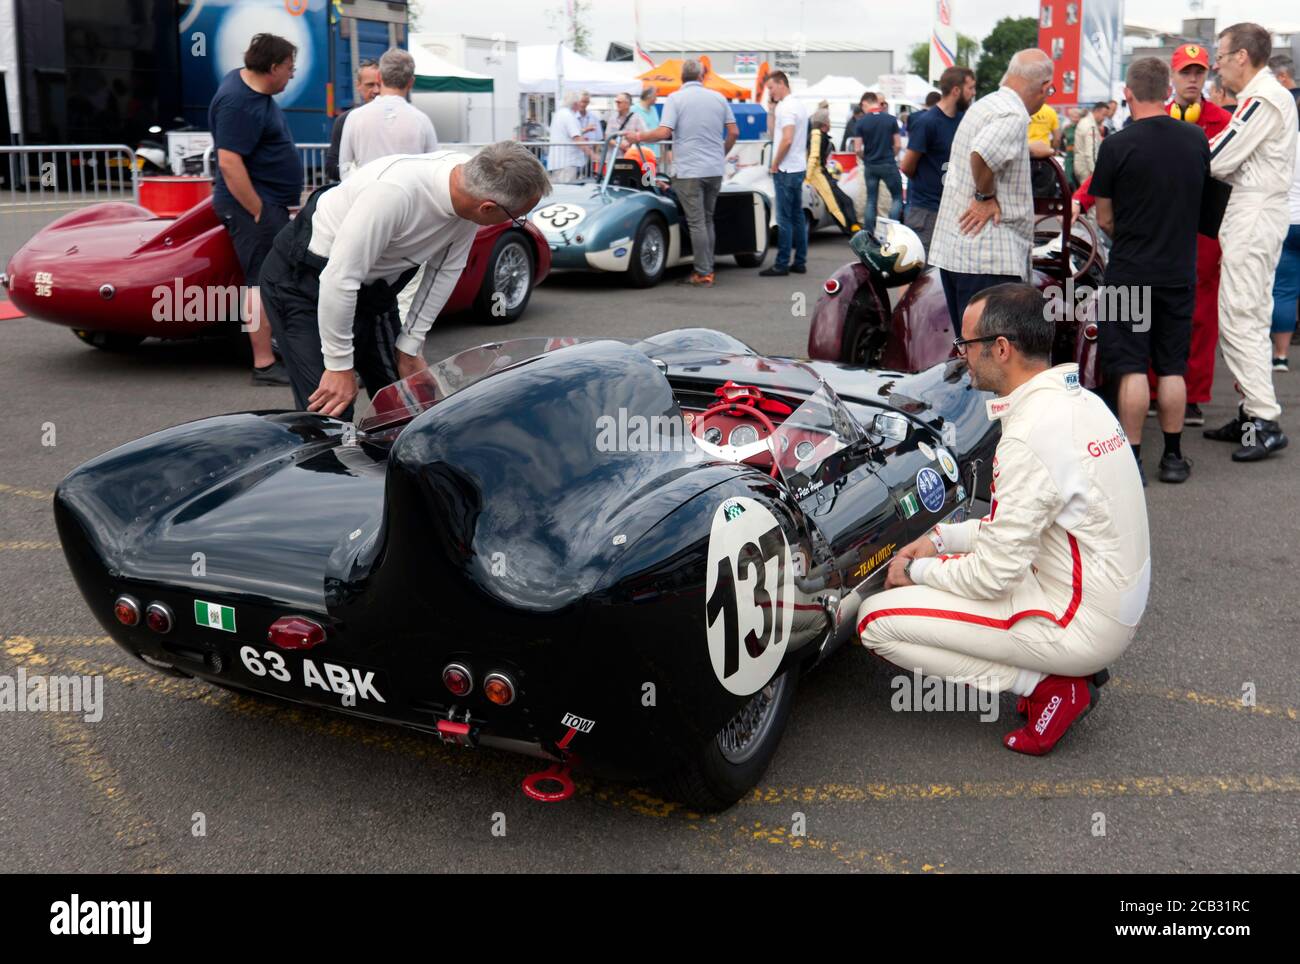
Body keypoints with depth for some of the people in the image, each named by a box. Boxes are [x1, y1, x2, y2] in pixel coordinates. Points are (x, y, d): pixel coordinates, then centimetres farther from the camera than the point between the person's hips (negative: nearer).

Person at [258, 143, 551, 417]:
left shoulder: (470, 183, -15)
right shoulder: (395, 191, -38)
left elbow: (445, 270, -2)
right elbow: (339, 278, -33)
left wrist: (410, 347, 2)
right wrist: (339, 366, -23)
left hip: (369, 286, 7)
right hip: (302, 282, -7)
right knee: (330, 414, -14)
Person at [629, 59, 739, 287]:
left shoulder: (675, 98, -6)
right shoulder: (718, 97, 7)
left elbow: (664, 133, -15)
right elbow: (734, 132, 7)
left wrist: (639, 137, 1)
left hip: (688, 171, -4)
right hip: (715, 170, 4)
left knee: (697, 223, -1)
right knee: (707, 220, 15)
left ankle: (703, 274, 0)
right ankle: (707, 270, 17)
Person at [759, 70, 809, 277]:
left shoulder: (786, 107, -14)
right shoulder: (799, 105, 16)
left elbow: (787, 139, -22)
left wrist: (775, 165, -14)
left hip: (786, 170, -10)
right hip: (799, 167, 10)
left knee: (785, 219, -6)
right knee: (798, 217, 11)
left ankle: (782, 264, -4)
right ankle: (800, 262, 15)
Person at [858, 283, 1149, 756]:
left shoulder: (1029, 435, -24)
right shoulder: (1081, 400, 6)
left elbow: (995, 575, -21)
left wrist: (916, 570, -4)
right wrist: (943, 538, 11)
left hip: (1079, 627, -9)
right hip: (1119, 606, 9)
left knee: (877, 620, -9)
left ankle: (1047, 686, -4)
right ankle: (1076, 668, 13)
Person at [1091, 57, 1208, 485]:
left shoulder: (1117, 145, -12)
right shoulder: (1197, 140, 2)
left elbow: (1105, 219, -4)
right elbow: (1196, 200, 13)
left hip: (1130, 271, -4)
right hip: (1180, 270, 4)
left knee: (1132, 369, -1)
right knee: (1172, 368, 11)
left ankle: (1132, 459, 1)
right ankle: (1173, 457, 17)